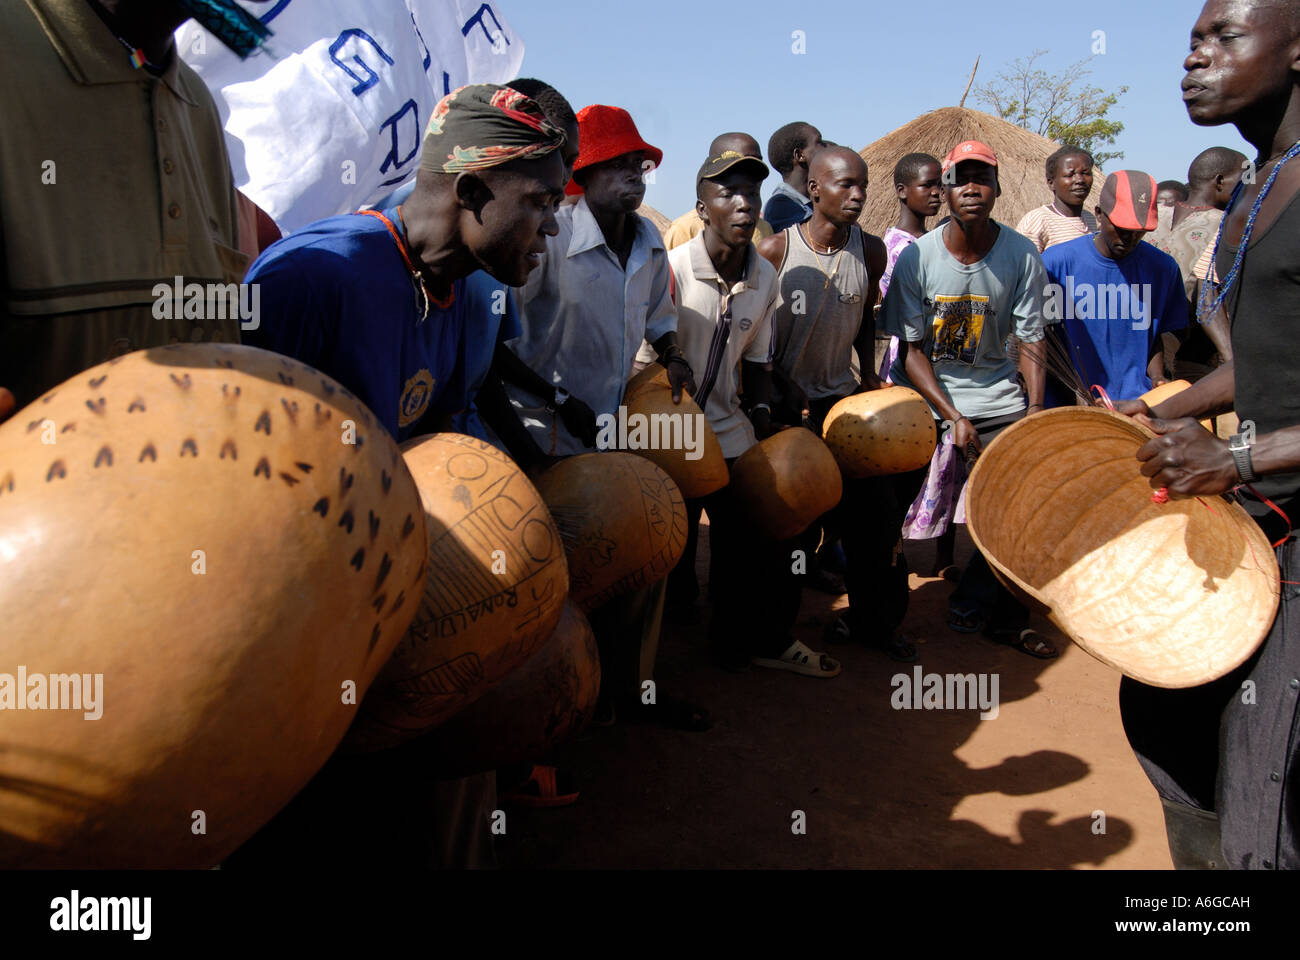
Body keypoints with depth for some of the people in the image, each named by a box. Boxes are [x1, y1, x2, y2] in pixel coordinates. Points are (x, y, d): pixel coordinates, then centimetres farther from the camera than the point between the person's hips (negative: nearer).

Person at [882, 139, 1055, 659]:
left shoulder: (1021, 255, -5)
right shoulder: (916, 257, -10)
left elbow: (1030, 342, -2)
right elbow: (911, 350, -8)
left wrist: (1035, 414, -15)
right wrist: (952, 416, -16)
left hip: (997, 395, 2)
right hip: (925, 396, -1)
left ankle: (972, 606, 13)